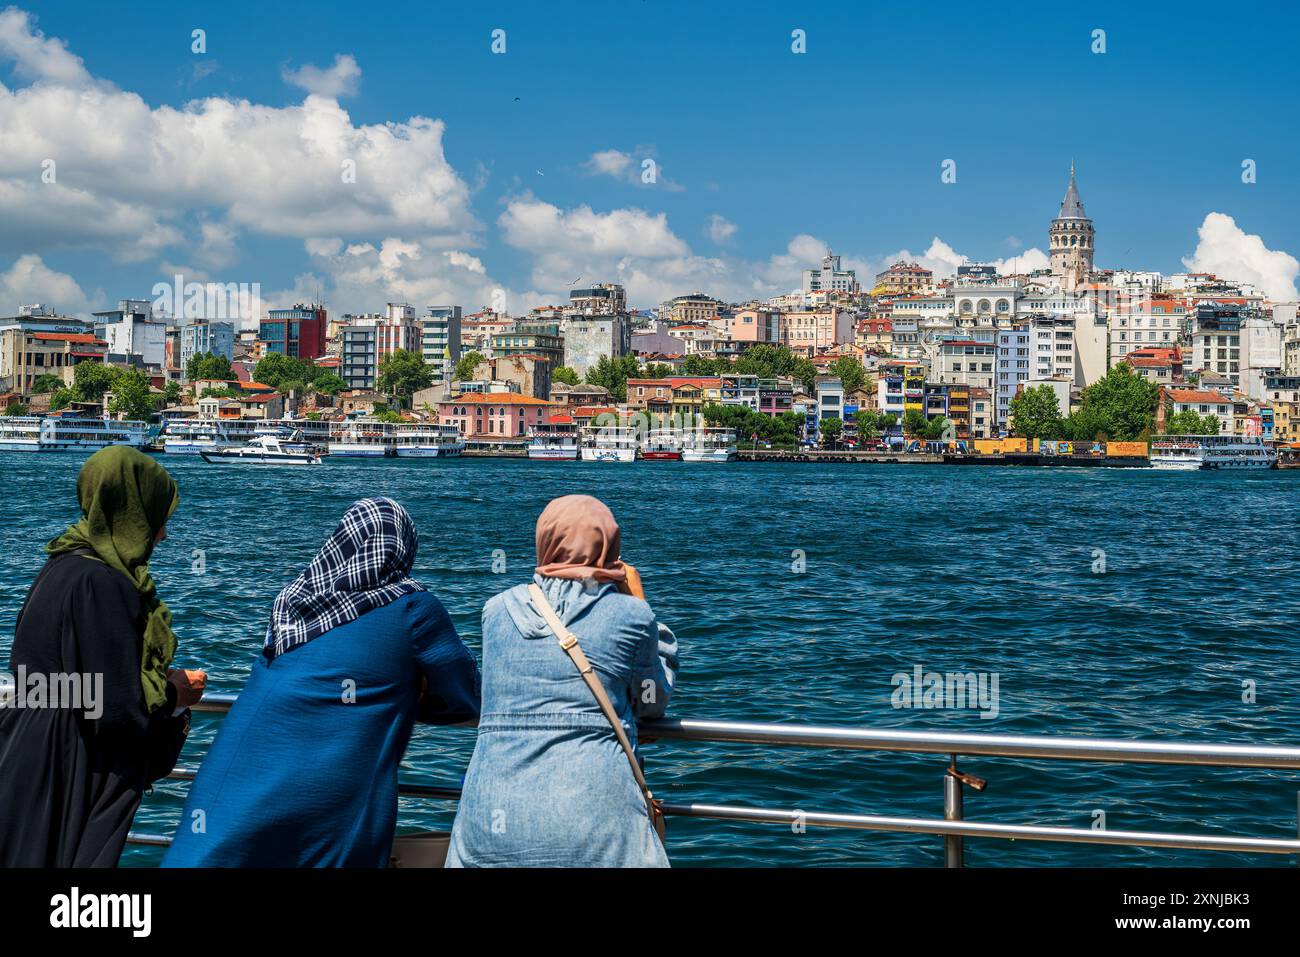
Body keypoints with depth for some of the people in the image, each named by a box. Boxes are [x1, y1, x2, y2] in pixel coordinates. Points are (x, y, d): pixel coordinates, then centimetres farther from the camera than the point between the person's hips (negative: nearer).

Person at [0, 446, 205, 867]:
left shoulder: (67, 564, 8)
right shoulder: (100, 582, -21)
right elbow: (117, 709, -21)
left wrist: (163, 681, 12)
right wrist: (174, 693, -3)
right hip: (67, 781, -10)